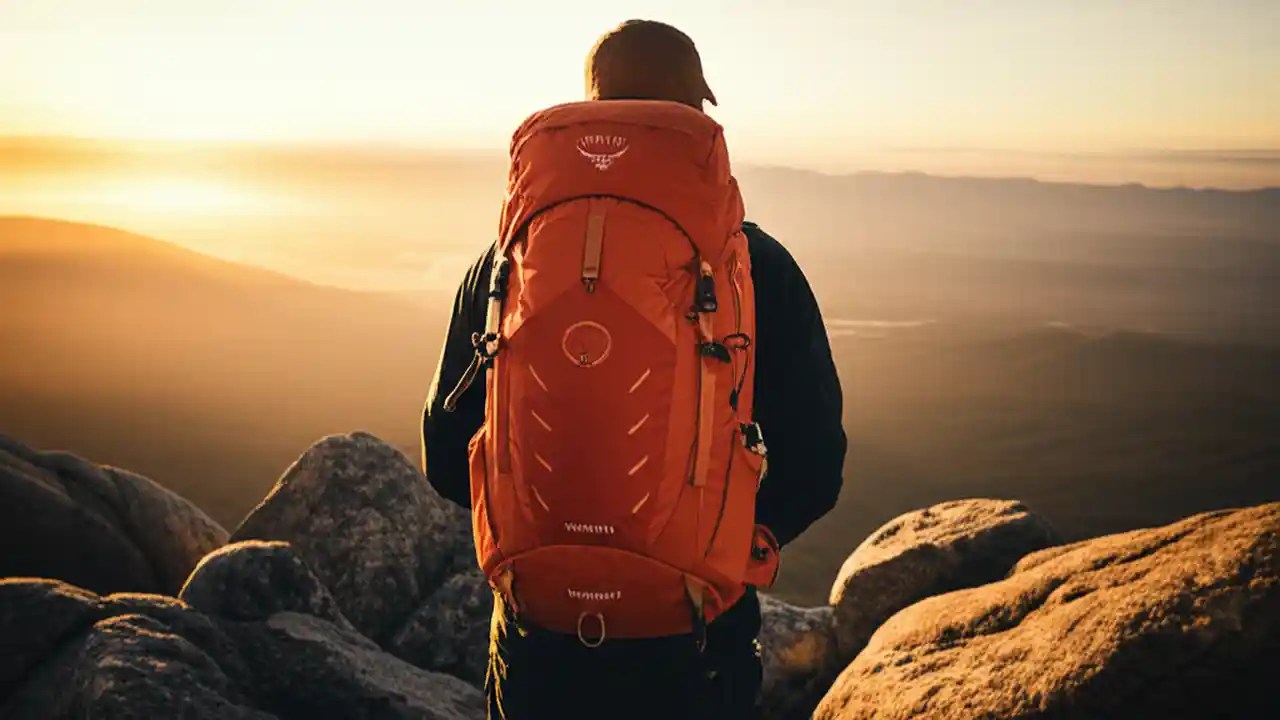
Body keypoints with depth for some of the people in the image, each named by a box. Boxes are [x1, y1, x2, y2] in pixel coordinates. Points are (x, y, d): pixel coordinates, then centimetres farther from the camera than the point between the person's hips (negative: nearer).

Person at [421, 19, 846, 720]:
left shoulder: (507, 262, -5)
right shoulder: (760, 268, -9)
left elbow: (448, 458, 0)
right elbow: (811, 471, -6)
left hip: (540, 632, 1)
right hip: (697, 641, -1)